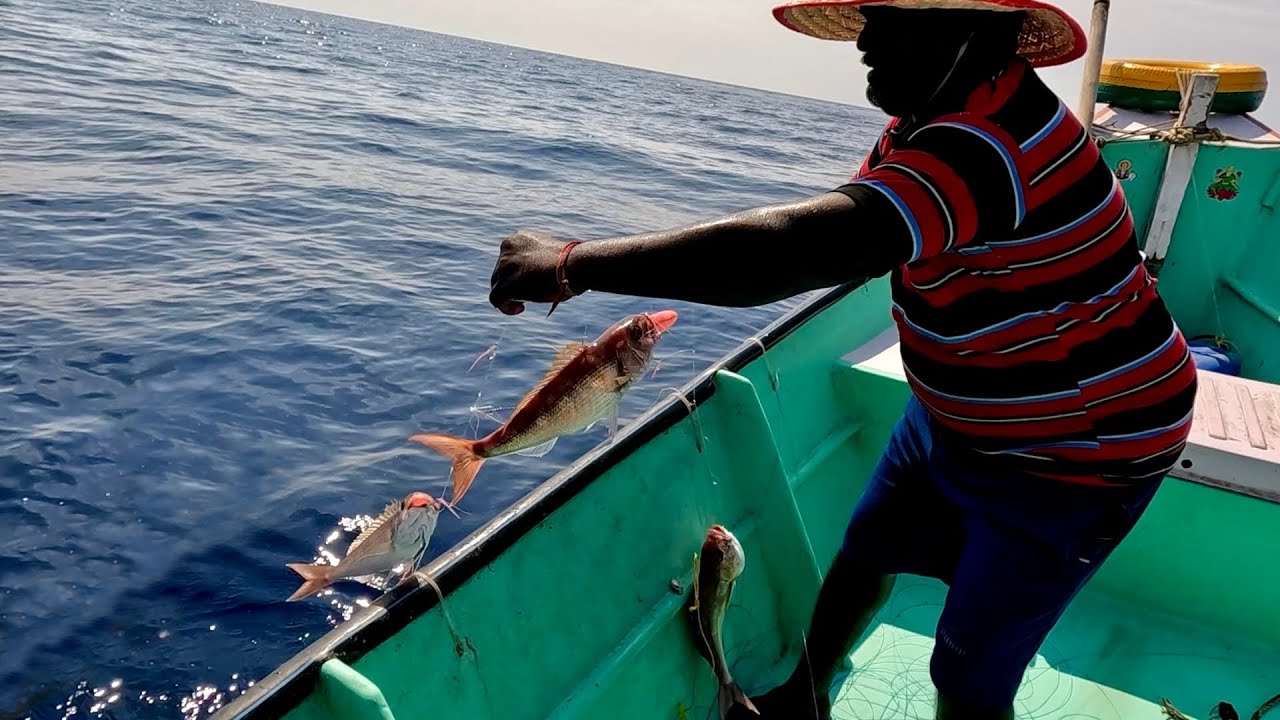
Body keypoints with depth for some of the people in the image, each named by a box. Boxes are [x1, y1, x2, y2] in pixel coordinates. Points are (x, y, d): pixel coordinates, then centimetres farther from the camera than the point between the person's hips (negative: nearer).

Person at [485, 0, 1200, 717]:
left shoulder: (985, 143, -35)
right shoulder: (941, 108, -2)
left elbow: (801, 246, -47)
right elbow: (834, 222, 2)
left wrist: (574, 264, -43)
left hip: (1073, 456, -9)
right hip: (957, 415, 9)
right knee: (865, 550, 19)